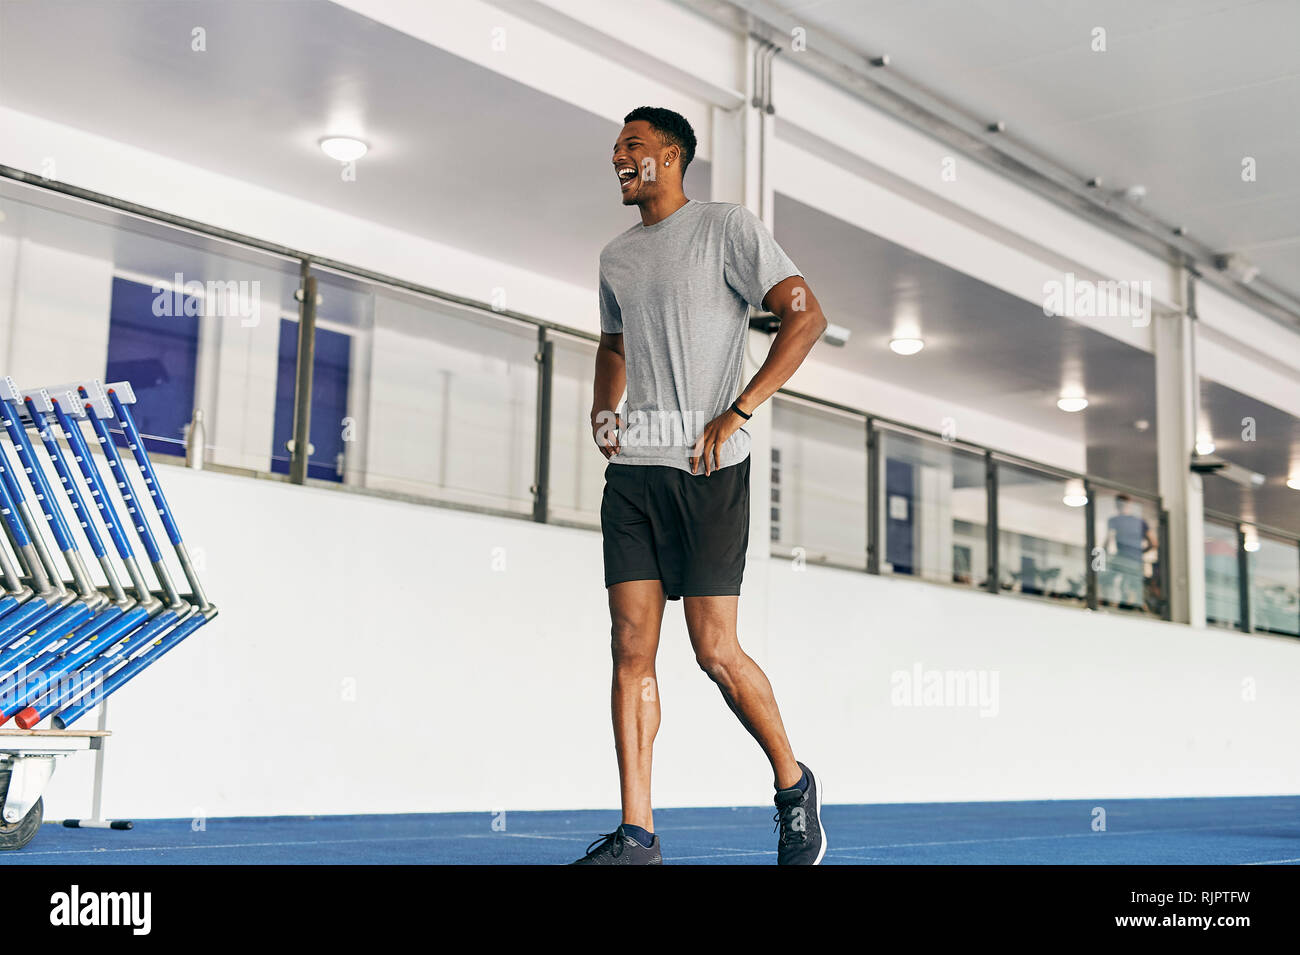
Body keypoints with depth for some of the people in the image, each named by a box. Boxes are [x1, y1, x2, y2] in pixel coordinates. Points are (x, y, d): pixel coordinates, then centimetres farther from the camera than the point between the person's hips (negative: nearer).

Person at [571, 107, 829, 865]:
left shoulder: (727, 228, 0)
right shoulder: (615, 258, 19)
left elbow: (806, 315, -8)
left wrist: (735, 414, -14)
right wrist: (602, 410, 13)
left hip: (707, 469, -6)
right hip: (632, 468, 6)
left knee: (715, 650, -7)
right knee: (632, 647, -2)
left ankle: (795, 785, 16)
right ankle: (637, 834, 2)